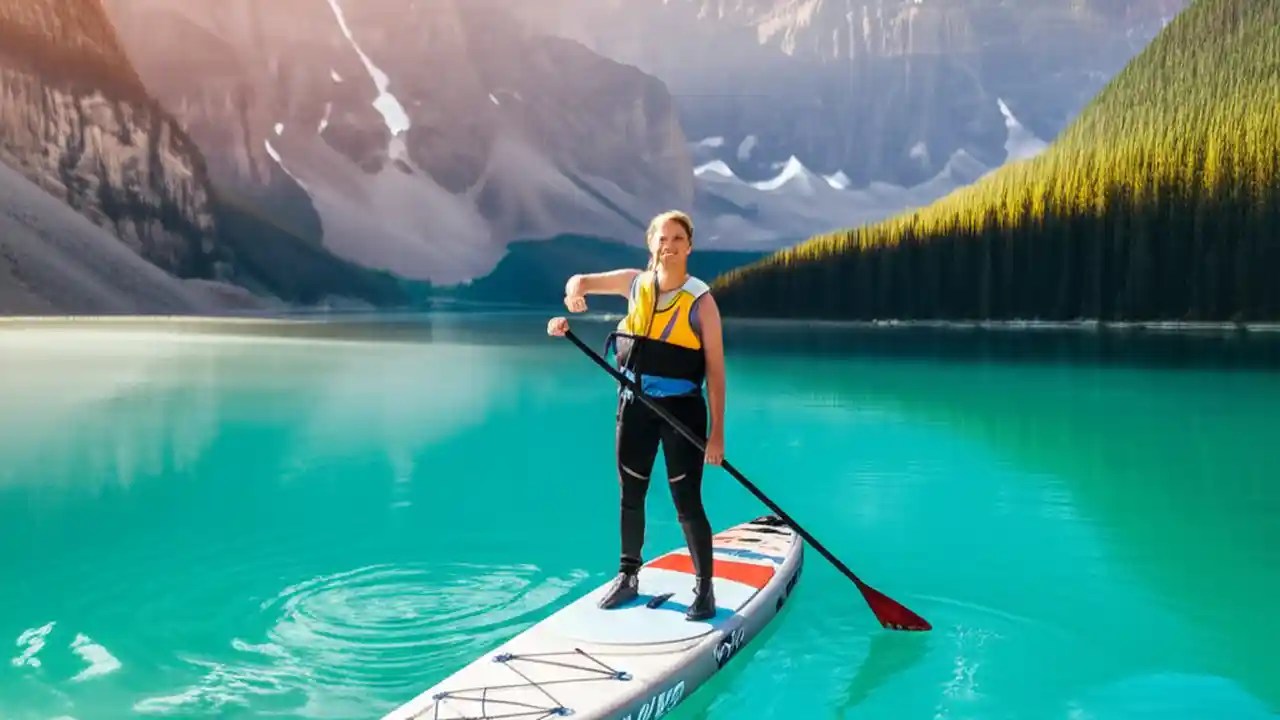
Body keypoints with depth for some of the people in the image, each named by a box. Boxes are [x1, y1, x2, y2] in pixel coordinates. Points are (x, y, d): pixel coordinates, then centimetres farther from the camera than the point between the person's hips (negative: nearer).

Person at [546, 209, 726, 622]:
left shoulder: (700, 301, -10)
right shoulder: (634, 283, 2)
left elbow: (715, 369, -12)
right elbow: (579, 282, 13)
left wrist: (717, 432, -16)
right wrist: (573, 297, -14)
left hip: (682, 410, -5)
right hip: (635, 405, 5)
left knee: (687, 504, -3)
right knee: (631, 497, 15)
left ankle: (704, 590, 10)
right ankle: (628, 577, 31)